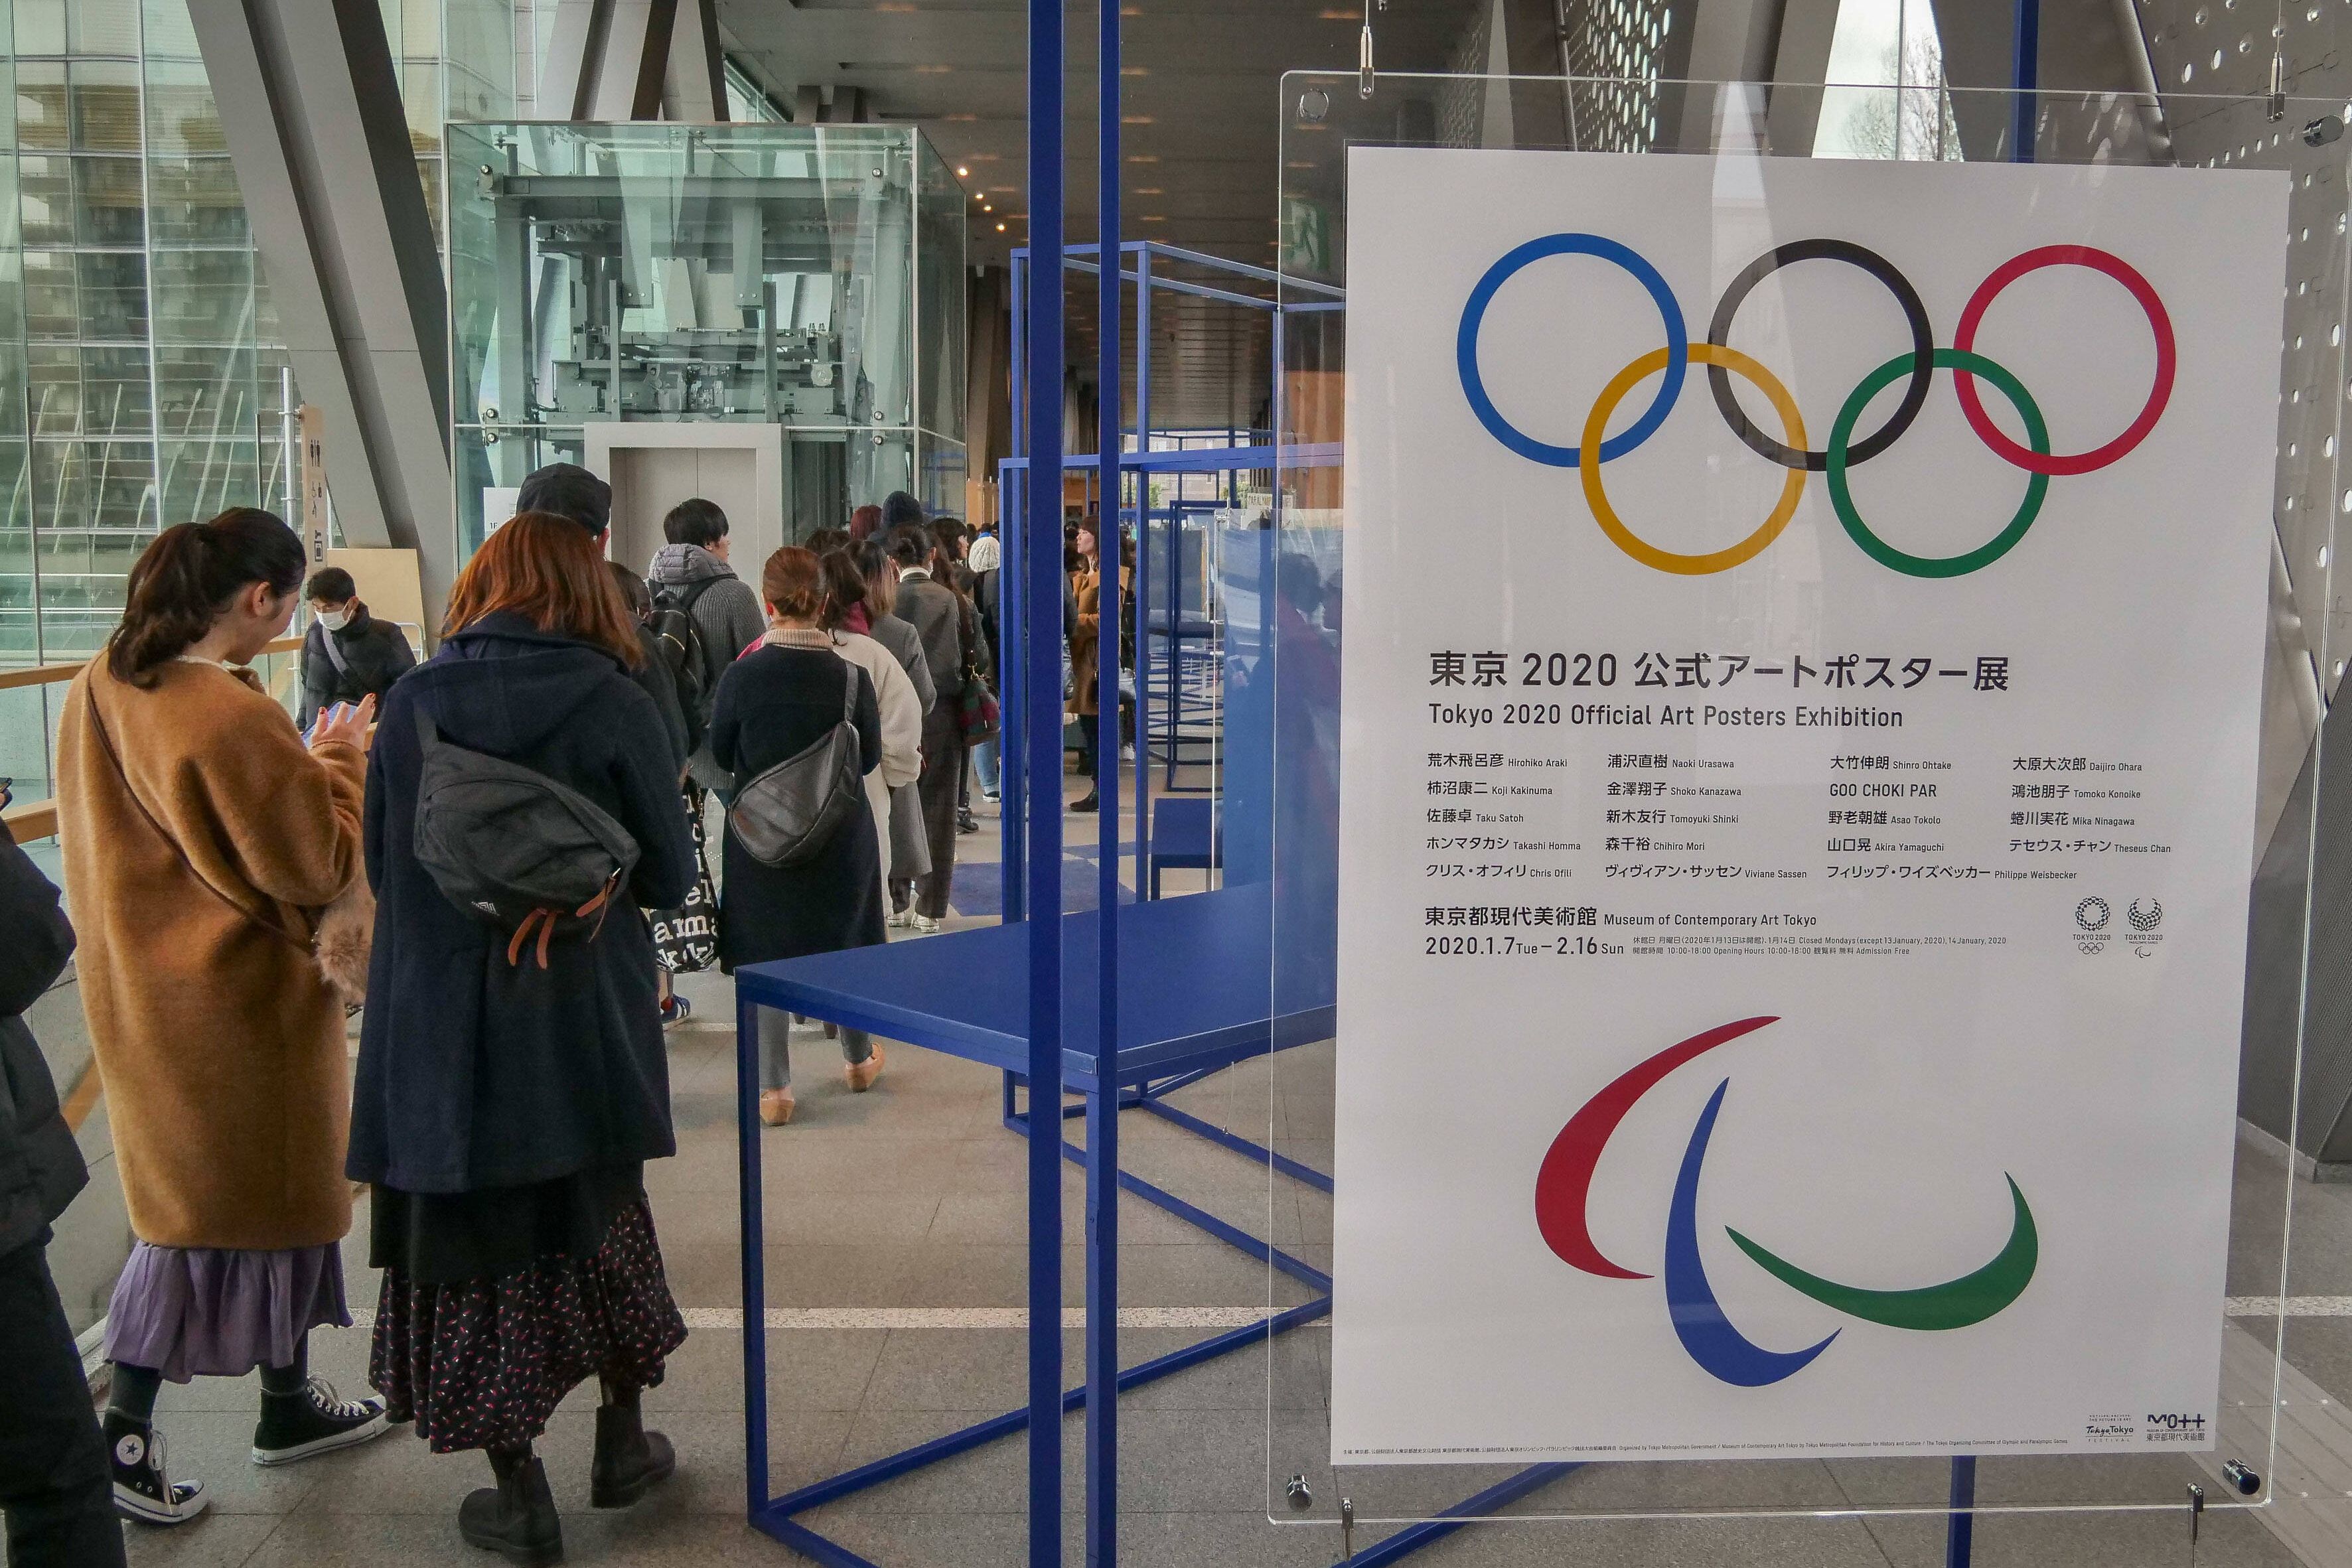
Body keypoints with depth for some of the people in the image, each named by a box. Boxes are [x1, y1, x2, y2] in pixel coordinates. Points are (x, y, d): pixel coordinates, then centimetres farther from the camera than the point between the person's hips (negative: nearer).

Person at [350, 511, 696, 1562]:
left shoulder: (412, 704, -6)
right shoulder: (612, 704, -11)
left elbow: (381, 866, 4)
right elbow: (668, 877, -5)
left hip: (440, 1030, 0)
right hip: (581, 1027, 0)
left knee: (474, 1239, 11)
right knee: (600, 1219, 21)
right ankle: (620, 1442, 33)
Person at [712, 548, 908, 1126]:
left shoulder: (742, 674, -13)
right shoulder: (852, 673, -11)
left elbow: (721, 754, 0)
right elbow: (870, 757, 0)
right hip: (841, 830, 2)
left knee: (767, 954, 9)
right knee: (846, 942, 19)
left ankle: (774, 1088, 11)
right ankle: (858, 1060, 37)